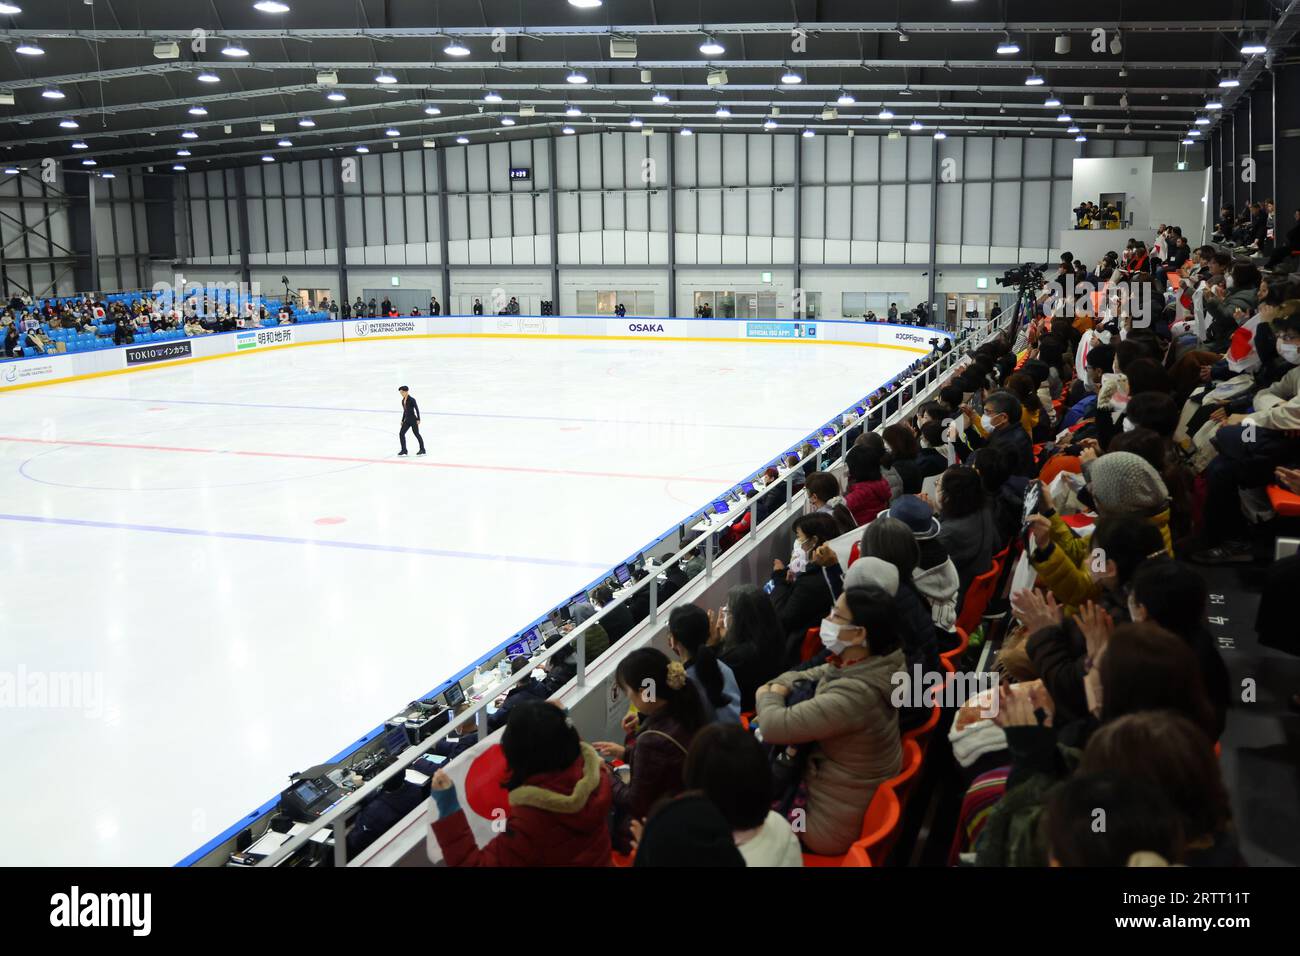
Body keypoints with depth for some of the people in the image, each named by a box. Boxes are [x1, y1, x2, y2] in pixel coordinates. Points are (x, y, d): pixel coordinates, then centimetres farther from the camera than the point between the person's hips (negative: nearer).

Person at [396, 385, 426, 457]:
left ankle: (422, 449, 12)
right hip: (407, 420, 8)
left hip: (413, 419, -8)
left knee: (417, 434, 1)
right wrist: (402, 420, 19)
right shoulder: (403, 401, 10)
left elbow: (417, 409, -13)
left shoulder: (411, 399, -13)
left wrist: (418, 419, -17)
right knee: (401, 433, -1)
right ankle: (404, 450, 5)